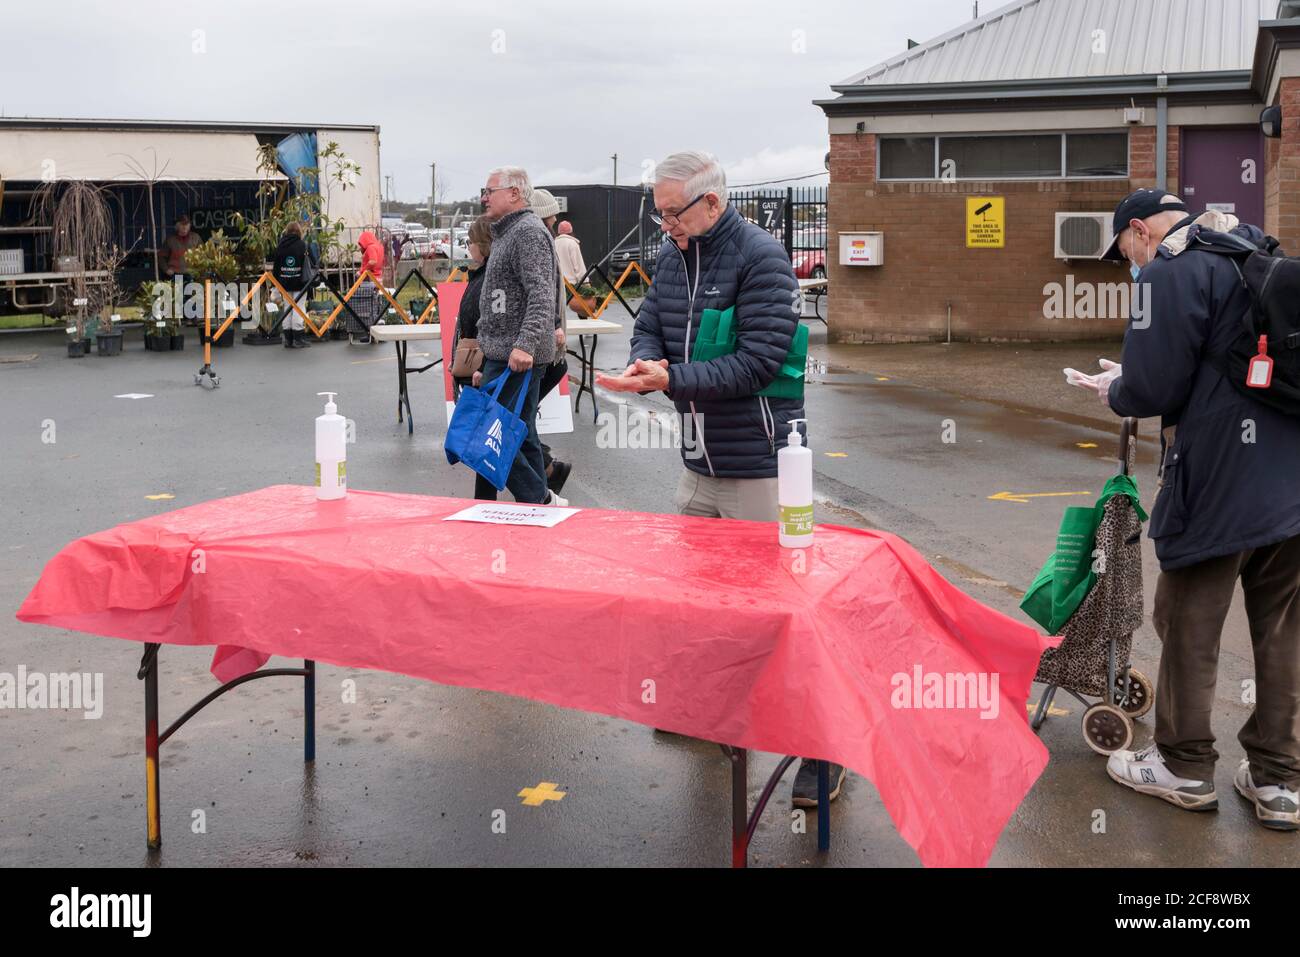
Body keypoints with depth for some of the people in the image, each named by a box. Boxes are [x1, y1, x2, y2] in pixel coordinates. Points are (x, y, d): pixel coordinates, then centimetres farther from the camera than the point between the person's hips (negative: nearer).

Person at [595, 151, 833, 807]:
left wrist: (671, 380, -26)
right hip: (698, 460, 8)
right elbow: (649, 324, 14)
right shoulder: (673, 257, 9)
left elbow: (758, 361, -21)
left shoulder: (761, 259, -15)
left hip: (756, 465, -8)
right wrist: (645, 361, -10)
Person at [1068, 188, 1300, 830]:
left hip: (1218, 485, -8)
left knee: (1189, 626, 8)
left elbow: (1153, 389, -15)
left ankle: (1185, 768, 20)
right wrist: (1134, 379, 20)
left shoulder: (1171, 271, -11)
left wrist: (1113, 388, 7)